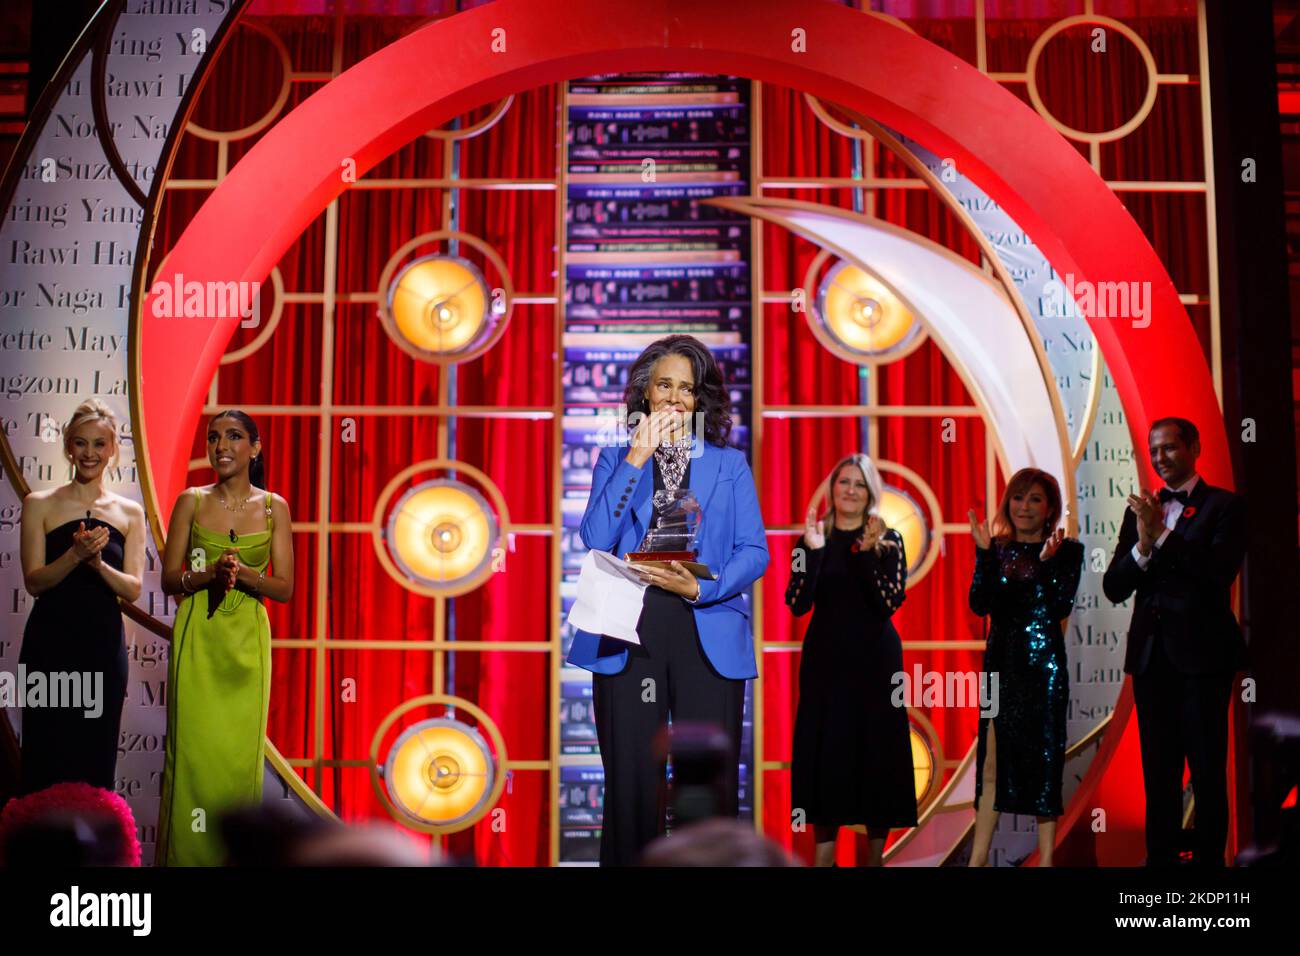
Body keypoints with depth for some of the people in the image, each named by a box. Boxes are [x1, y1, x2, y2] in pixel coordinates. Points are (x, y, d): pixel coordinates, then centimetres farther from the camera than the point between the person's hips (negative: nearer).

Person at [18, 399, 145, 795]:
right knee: (46, 755, 1)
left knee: (96, 758, 7)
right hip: (50, 643, -2)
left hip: (104, 644, 2)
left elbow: (132, 589, 1)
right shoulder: (40, 504, 2)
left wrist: (98, 563, -18)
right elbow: (33, 581, -5)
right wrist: (75, 555, -22)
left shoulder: (129, 512, 7)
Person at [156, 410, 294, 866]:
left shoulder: (274, 507, 2)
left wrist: (243, 574, -18)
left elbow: (285, 588, 0)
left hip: (246, 640, 1)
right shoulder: (191, 502, 2)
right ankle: (186, 855, 10)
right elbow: (168, 579, 0)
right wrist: (212, 572, -18)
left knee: (240, 750, 2)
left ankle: (234, 856, 14)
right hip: (197, 638, 0)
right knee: (193, 748, -3)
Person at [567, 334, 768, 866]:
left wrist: (699, 588, -14)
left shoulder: (729, 465, 13)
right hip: (628, 632, 0)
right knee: (632, 780, 3)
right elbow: (595, 540, -3)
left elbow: (754, 552, 4)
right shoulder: (615, 458, 14)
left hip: (707, 633, 0)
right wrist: (637, 457, -6)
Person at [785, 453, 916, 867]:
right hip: (825, 658, 1)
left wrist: (865, 554, -19)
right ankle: (824, 853, 11)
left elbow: (891, 601, -11)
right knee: (825, 749, 2)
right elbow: (798, 604, -7)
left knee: (877, 749, 2)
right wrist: (814, 551, -16)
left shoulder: (888, 541, 2)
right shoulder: (813, 538, 4)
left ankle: (875, 855, 12)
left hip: (875, 659, -1)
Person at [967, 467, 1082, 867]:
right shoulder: (997, 548, 6)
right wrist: (984, 553, -14)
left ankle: (1046, 858, 9)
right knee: (993, 761, 3)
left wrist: (1047, 562, -20)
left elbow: (1061, 608, -10)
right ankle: (979, 857, 6)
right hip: (1000, 662, 2)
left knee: (1045, 756, 3)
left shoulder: (1067, 550, 1)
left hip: (1044, 664, -2)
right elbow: (979, 605, -6)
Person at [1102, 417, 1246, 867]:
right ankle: (1160, 857, 21)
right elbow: (1113, 589, 4)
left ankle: (1209, 858, 12)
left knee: (1208, 772, 3)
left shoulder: (1224, 505, -2)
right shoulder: (1141, 510, 10)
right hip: (1151, 655, 5)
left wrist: (1162, 534, -20)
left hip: (1201, 654, -5)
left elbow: (1219, 571, -18)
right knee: (1158, 772, 12)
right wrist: (1142, 547, -13)